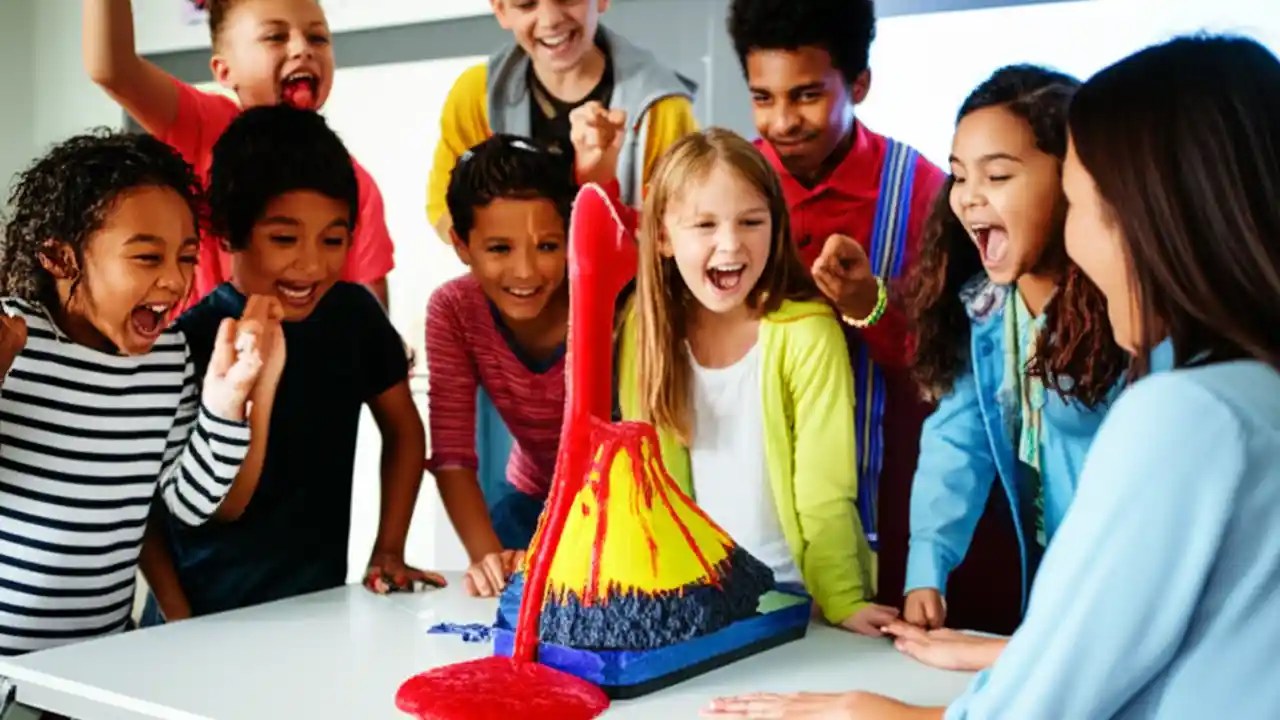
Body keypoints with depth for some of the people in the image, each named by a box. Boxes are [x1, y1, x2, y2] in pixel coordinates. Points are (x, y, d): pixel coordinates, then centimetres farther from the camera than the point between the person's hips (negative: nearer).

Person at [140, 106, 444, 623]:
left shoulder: (354, 313, -1)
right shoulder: (189, 342, -12)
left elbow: (403, 429, 12)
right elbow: (221, 506, -9)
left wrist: (388, 552, 7)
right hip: (209, 621, -3)